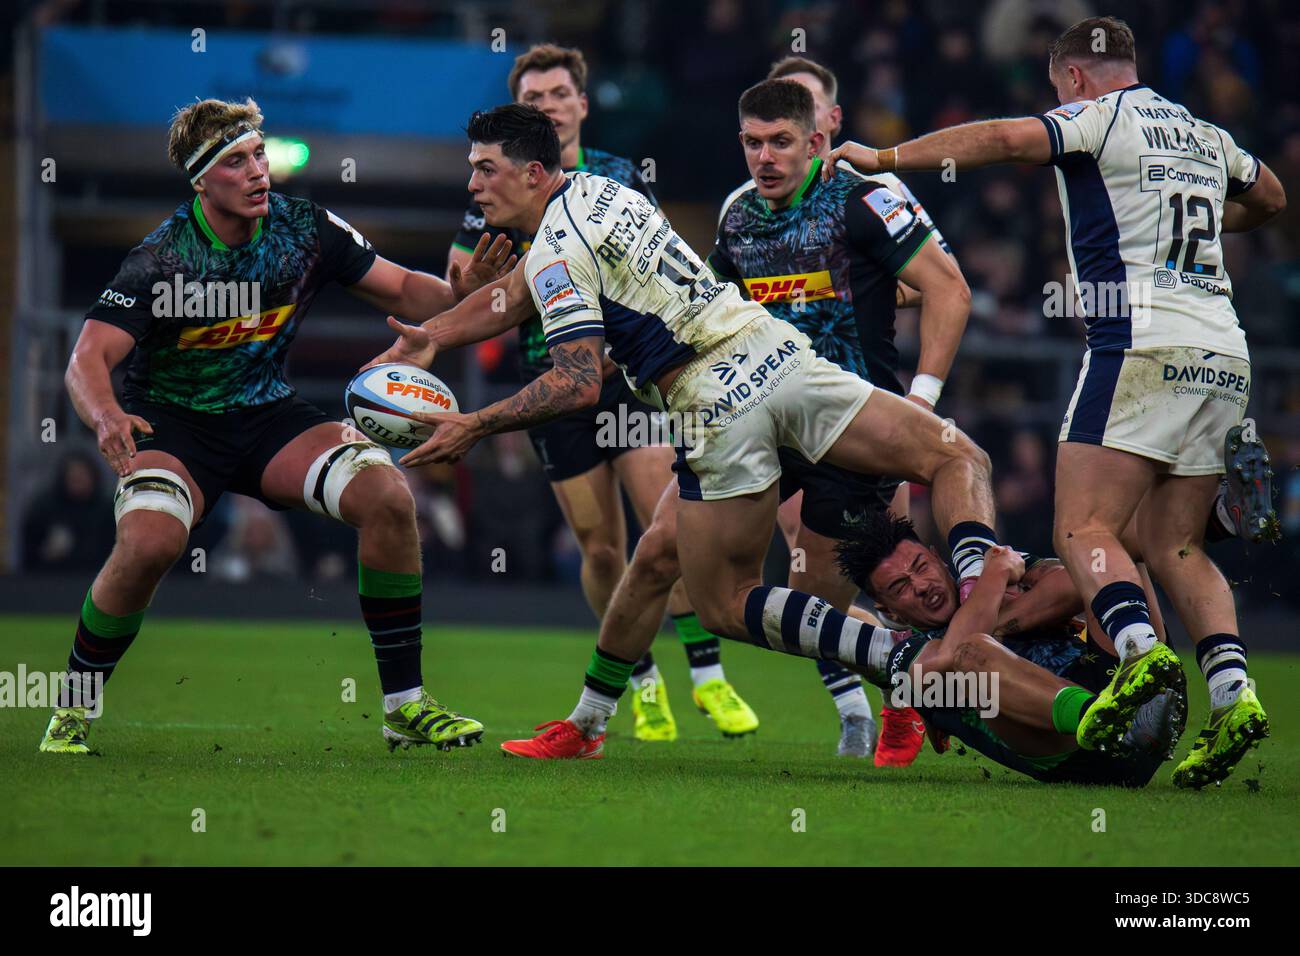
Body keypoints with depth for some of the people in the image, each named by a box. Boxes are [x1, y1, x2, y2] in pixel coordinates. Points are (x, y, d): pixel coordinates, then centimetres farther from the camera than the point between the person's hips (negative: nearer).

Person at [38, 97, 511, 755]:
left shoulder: (306, 230, -7)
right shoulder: (161, 259, -20)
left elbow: (402, 290, 3)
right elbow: (89, 359, -27)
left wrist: (460, 292, -19)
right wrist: (106, 416, -50)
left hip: (267, 416, 4)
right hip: (171, 425, -4)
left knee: (387, 494, -21)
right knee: (149, 540, -34)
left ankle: (404, 706, -10)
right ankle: (73, 710, -9)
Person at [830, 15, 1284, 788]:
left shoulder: (1103, 118, 2)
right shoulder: (1207, 137, 22)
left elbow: (1007, 139, -15)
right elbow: (1271, 198, 40)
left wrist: (883, 158, -9)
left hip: (1142, 341, -7)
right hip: (1224, 353, 7)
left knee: (1084, 527, -9)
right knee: (1175, 546, 9)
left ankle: (1141, 649, -32)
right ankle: (1233, 690, -9)